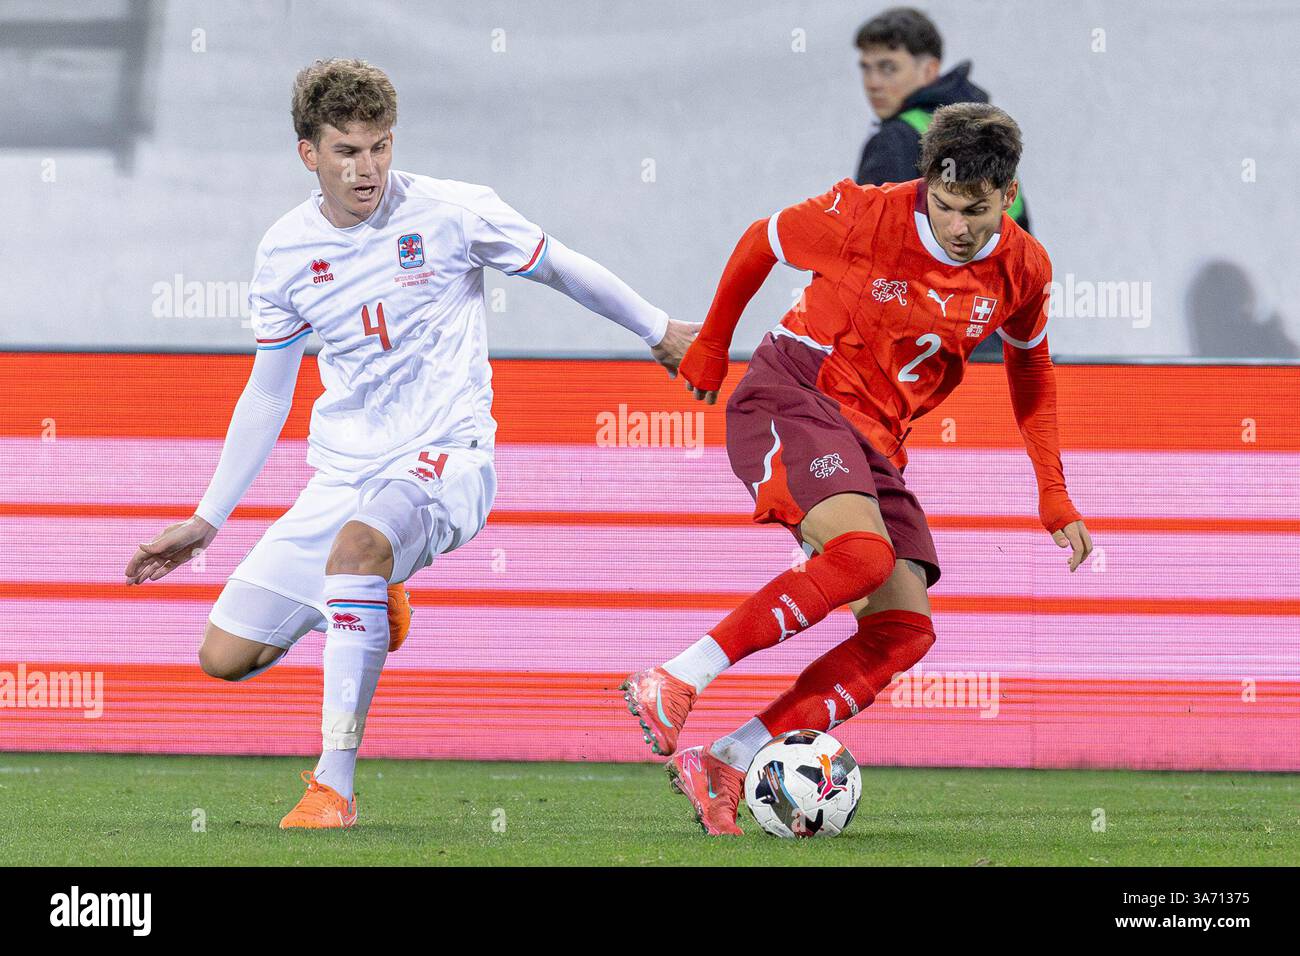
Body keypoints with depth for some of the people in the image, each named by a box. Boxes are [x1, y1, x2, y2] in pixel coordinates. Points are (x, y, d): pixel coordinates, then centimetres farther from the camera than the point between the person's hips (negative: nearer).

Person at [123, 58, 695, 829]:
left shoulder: (452, 214, -7)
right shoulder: (285, 252, 4)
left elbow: (561, 269, 8)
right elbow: (268, 394, 15)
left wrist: (661, 332, 18)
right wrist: (205, 521, 16)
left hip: (444, 456, -5)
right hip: (344, 471, 5)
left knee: (358, 540, -40)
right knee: (225, 656, -6)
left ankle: (335, 787, -37)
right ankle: (373, 608, 24)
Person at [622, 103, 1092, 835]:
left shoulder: (1023, 271, 0)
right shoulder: (866, 217, -14)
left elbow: (1030, 365, 19)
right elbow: (763, 242, 4)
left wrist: (1054, 495, 15)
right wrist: (711, 346, 15)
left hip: (874, 441, 6)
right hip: (791, 396, -6)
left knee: (906, 630, -10)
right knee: (862, 553, -34)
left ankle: (724, 766, -11)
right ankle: (675, 683, -31)